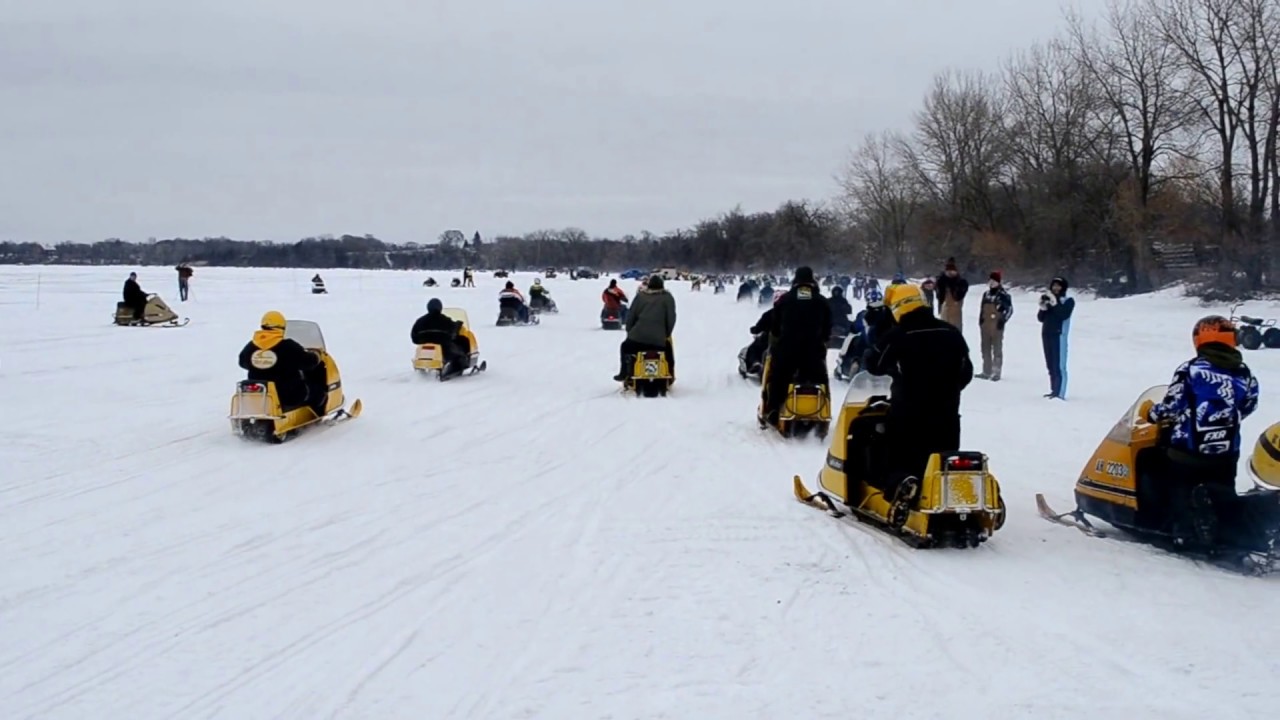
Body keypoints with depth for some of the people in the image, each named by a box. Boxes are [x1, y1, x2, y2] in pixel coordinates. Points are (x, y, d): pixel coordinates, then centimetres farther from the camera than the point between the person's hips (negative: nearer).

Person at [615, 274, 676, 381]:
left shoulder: (640, 296, 7)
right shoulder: (668, 298, 5)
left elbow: (630, 316, 8)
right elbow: (671, 318, 3)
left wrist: (629, 331, 21)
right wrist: (667, 333, 17)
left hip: (638, 338, 0)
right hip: (659, 340, 0)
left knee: (625, 347, 29)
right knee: (669, 351, 30)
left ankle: (624, 374, 26)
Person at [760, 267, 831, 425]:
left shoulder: (784, 299, 0)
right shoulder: (822, 302, 4)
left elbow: (774, 326, 4)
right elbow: (827, 330, 7)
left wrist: (779, 338, 21)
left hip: (787, 348, -1)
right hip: (814, 349, 1)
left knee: (776, 379, 10)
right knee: (820, 379, 13)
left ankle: (770, 412, 6)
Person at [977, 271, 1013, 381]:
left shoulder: (1004, 294, -8)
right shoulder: (986, 294, 14)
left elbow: (1009, 309, -8)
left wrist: (1003, 320, -13)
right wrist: (980, 320, 13)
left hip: (997, 326, -8)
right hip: (985, 326, 8)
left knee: (997, 349, -4)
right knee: (986, 349, 11)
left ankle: (996, 372, -3)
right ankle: (986, 372, 19)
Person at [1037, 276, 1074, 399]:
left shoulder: (1068, 301, 0)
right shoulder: (1048, 299, 16)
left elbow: (1064, 315, -17)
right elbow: (1040, 318, 11)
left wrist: (1055, 303, -21)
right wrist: (1043, 308, -7)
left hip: (1059, 335, -6)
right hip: (1046, 334, 7)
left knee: (1059, 365, -12)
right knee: (1051, 365, 8)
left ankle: (1060, 393, -16)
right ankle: (1054, 390, 13)